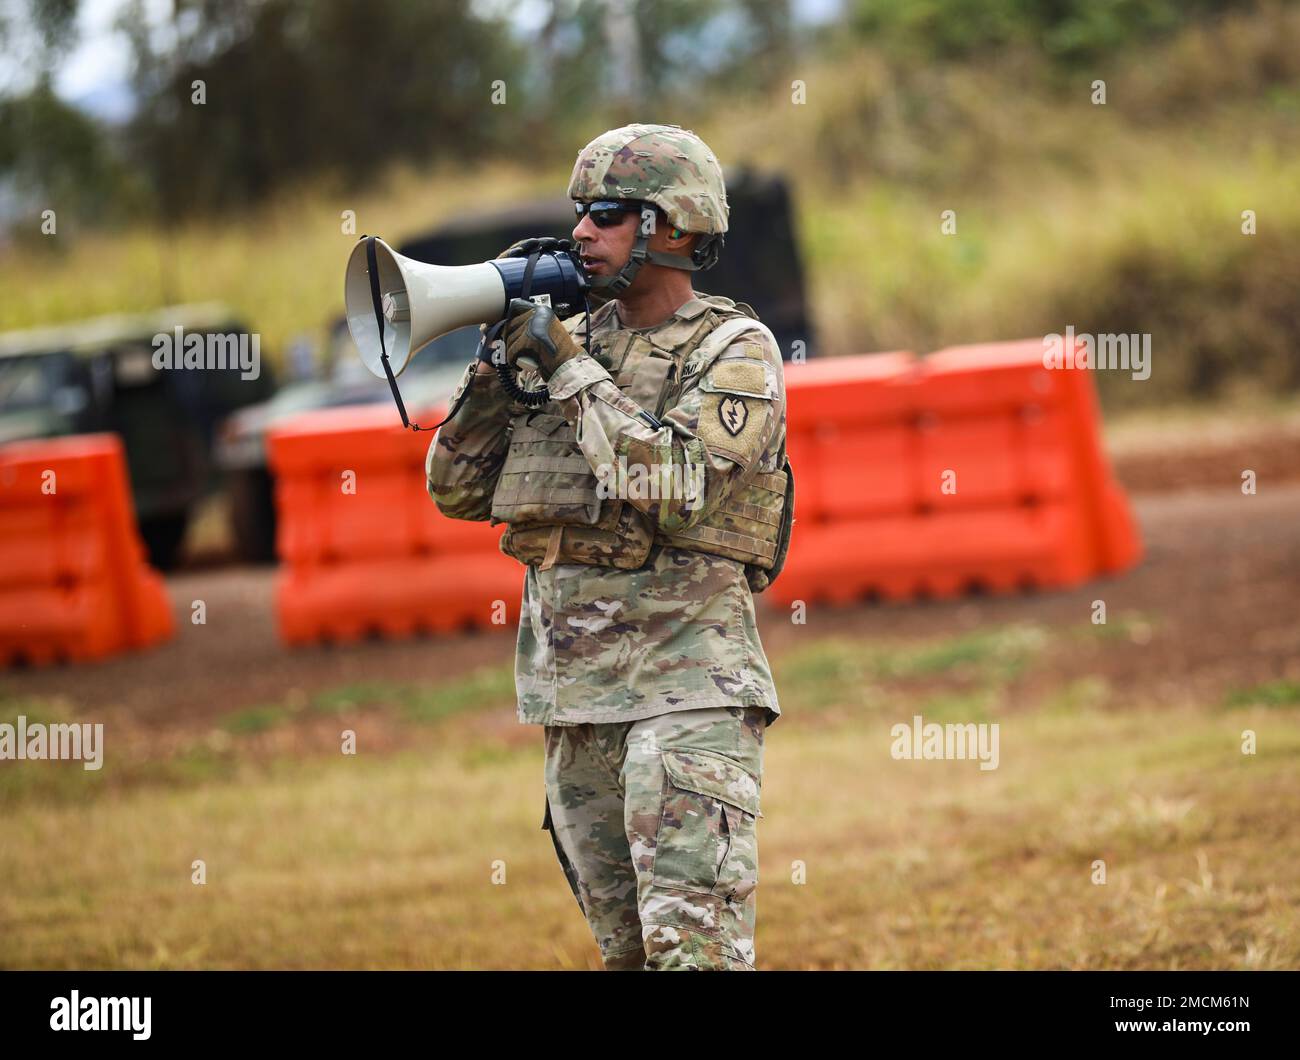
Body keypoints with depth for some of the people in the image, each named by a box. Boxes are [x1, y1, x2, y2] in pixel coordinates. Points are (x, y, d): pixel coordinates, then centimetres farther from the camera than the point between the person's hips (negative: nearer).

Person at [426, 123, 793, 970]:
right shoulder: (570, 342, 14)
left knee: (694, 941, -16)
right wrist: (498, 356, 1)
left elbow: (667, 478, -19)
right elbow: (457, 488, 13)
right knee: (626, 947, 11)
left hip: (685, 677, -7)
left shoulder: (736, 351, -4)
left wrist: (566, 365, -12)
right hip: (571, 684, 7)